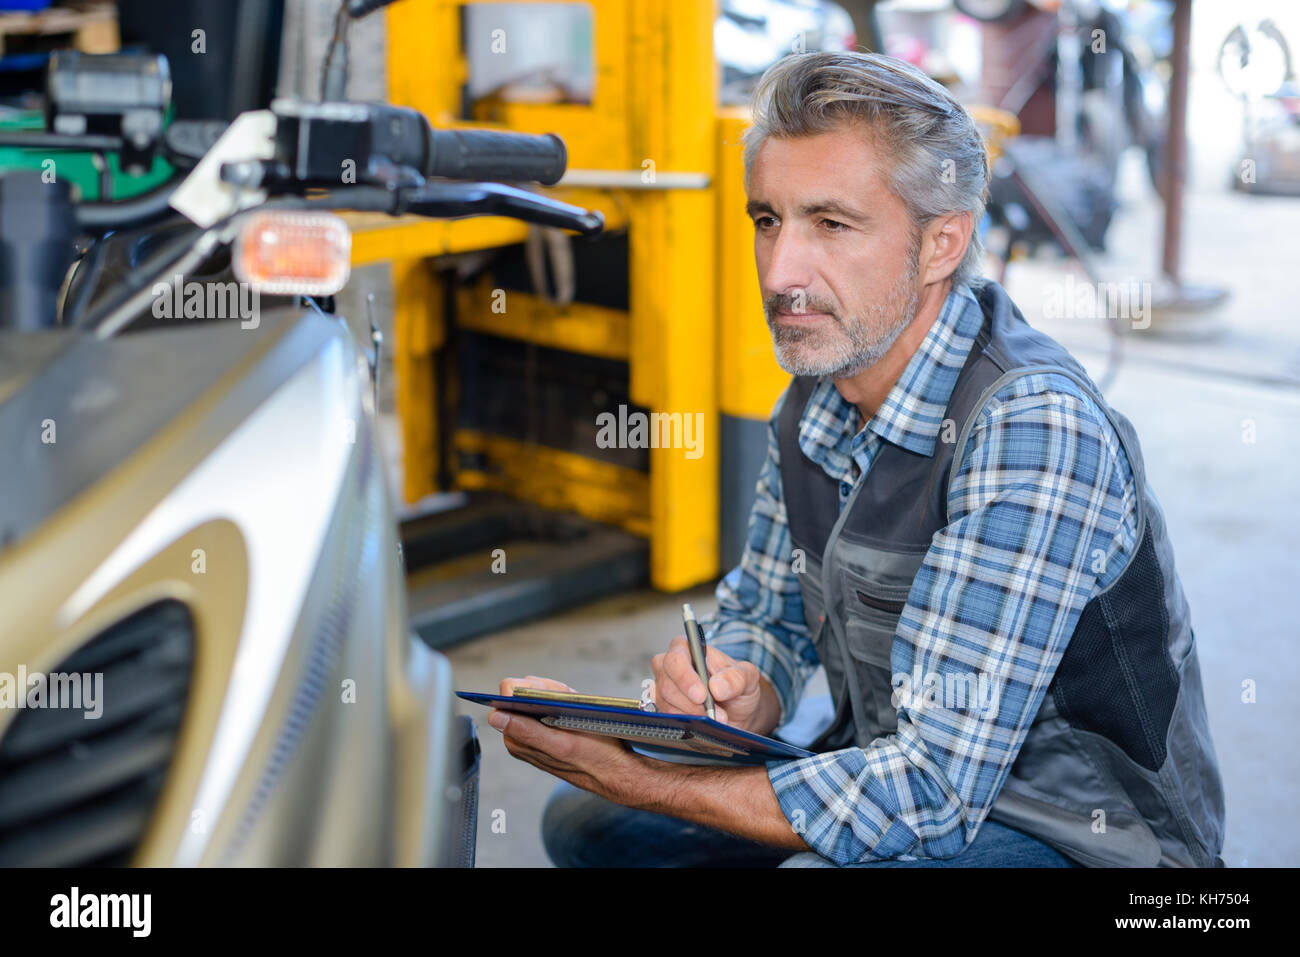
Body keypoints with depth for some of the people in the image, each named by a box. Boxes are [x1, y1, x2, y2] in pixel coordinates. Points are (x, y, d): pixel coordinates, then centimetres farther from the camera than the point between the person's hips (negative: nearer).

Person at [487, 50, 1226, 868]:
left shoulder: (1031, 430, -27)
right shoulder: (818, 398, -1)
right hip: (893, 782, 8)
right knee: (584, 822, 6)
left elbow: (936, 791, -29)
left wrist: (634, 778, -24)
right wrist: (740, 696, -11)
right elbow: (764, 613, 13)